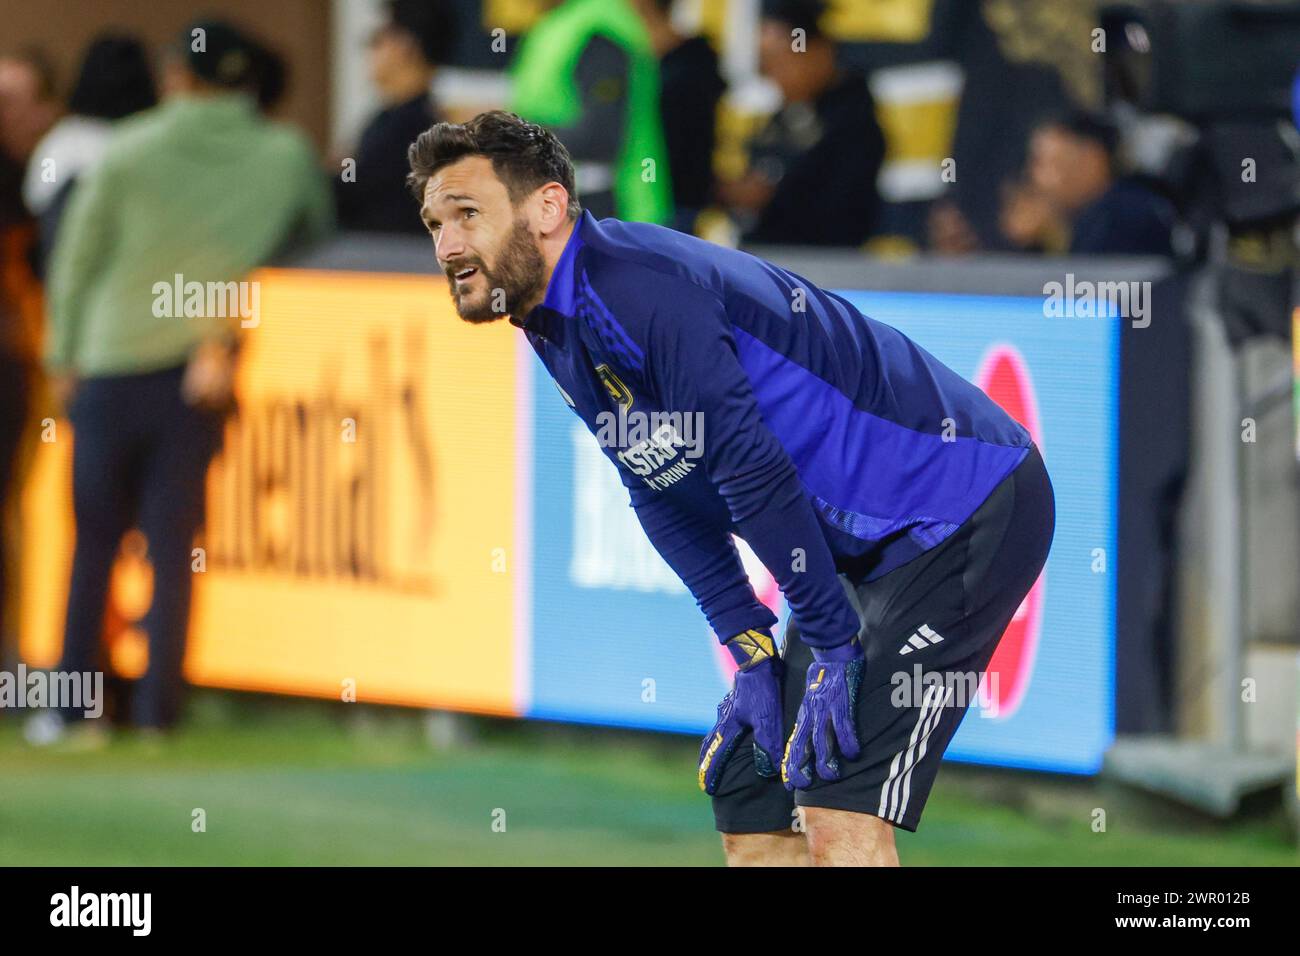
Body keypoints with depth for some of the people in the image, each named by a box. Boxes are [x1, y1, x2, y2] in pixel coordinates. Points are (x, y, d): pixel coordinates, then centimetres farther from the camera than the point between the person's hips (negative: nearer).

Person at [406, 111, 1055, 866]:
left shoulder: (638, 286, -23)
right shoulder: (558, 333, 8)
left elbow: (756, 473, -24)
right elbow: (669, 504, 14)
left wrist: (833, 648, -20)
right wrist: (754, 654, 6)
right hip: (869, 547, 10)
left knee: (840, 809, -18)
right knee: (748, 800, 8)